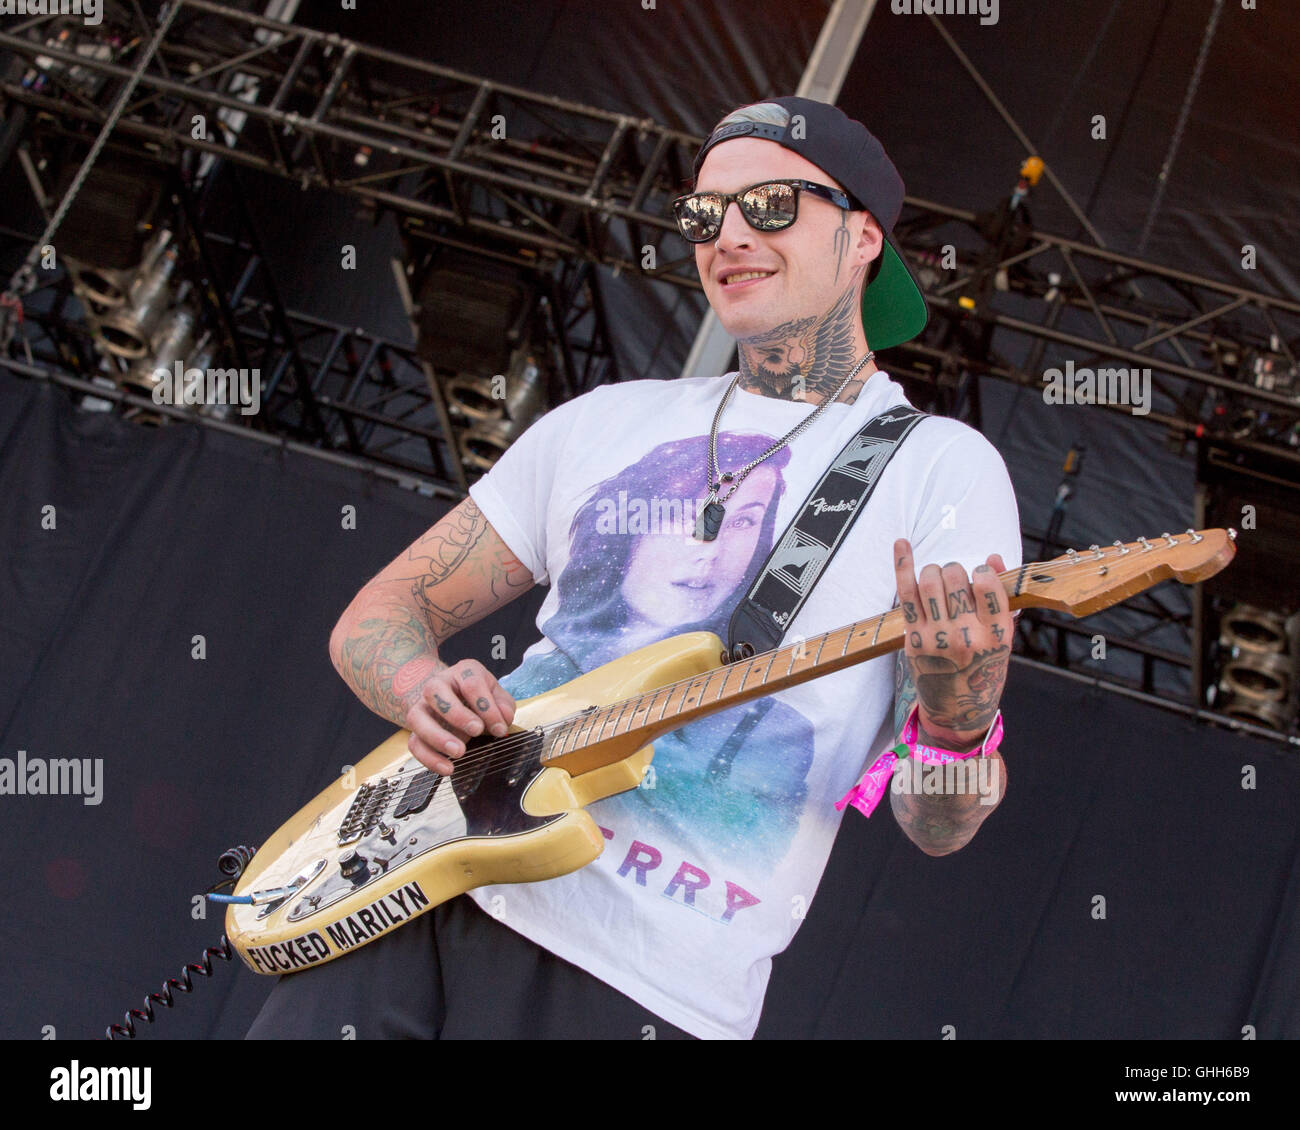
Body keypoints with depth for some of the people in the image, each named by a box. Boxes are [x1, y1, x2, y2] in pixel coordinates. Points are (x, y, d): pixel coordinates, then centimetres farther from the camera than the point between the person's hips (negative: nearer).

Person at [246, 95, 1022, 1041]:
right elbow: (380, 615, 17)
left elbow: (937, 827, -4)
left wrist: (957, 721, -28)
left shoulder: (940, 468, 1)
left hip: (651, 989, -4)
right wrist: (426, 690, -6)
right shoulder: (607, 422, 16)